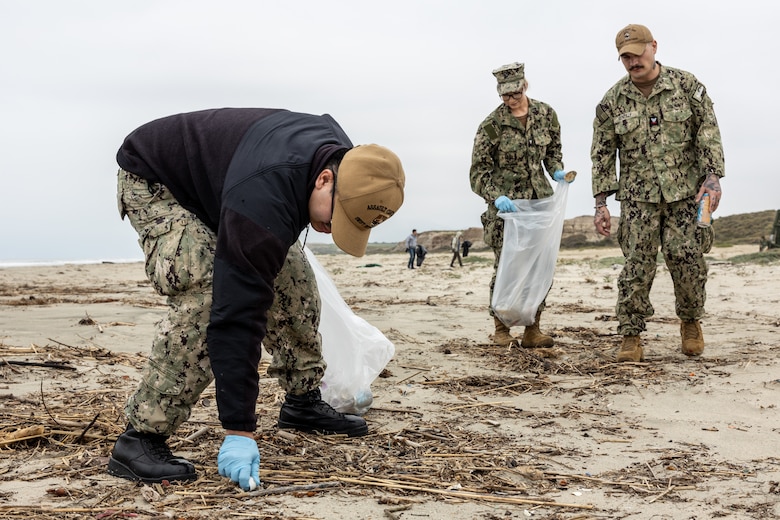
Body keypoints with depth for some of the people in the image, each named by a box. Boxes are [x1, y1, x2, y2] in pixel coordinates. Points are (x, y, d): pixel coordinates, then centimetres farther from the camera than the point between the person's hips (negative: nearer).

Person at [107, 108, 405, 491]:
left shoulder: (343, 156, -16)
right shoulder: (263, 204, -42)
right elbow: (238, 316, -41)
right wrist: (239, 431, -39)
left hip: (217, 175, 9)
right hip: (154, 182, -8)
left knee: (292, 277, 2)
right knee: (206, 295, -28)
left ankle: (303, 402, 17)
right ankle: (140, 438, -22)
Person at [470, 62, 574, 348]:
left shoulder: (545, 114, 2)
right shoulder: (491, 125, -9)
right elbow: (479, 171, -7)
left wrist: (557, 171, -3)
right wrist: (495, 197, -22)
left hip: (540, 199, 4)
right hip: (505, 202, -4)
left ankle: (532, 330, 9)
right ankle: (501, 330, 9)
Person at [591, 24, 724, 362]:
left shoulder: (686, 85, 1)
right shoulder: (612, 101, 3)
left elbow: (708, 131, 1)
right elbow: (602, 154, 6)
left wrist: (713, 177, -10)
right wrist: (601, 203, 1)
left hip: (686, 192, 0)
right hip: (637, 197, 1)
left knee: (687, 259, -4)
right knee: (637, 267, -4)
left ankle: (691, 321, 21)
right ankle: (631, 338, 5)